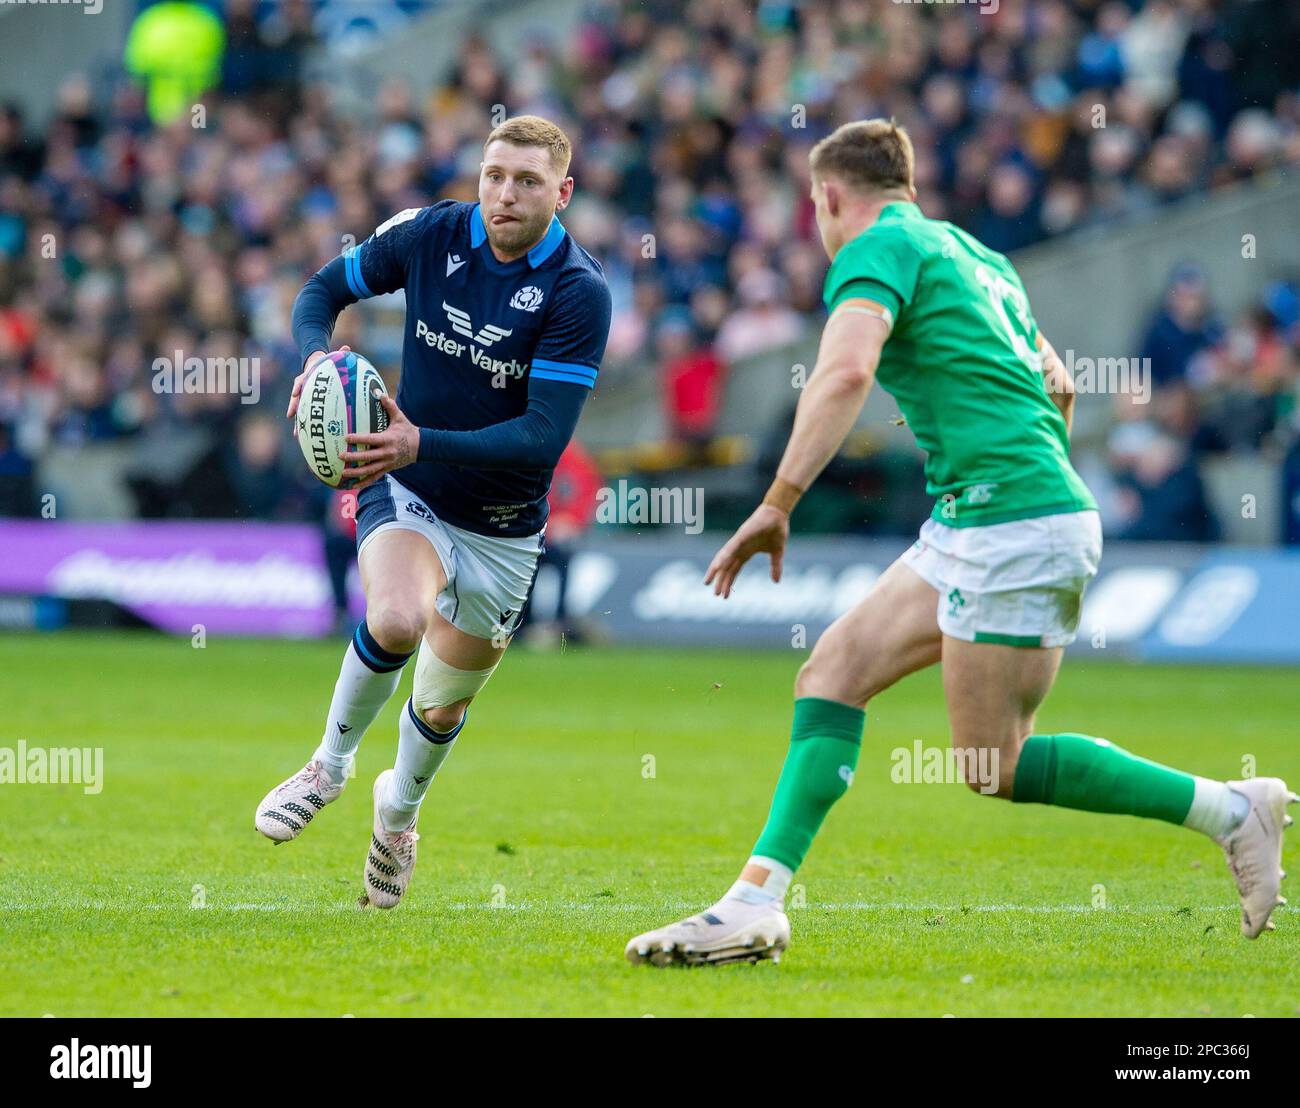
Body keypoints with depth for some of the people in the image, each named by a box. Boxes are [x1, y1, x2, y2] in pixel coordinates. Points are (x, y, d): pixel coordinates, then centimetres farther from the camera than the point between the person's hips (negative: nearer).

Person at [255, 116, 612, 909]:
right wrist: (317, 357, -16)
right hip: (407, 492, 0)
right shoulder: (430, 235, -10)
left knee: (442, 709, 13)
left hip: (503, 530, 0)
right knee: (396, 619, -32)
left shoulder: (579, 293, -20)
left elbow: (544, 436, -25)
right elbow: (326, 288, 6)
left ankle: (400, 807, 48)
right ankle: (330, 766, -6)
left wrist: (422, 443, -36)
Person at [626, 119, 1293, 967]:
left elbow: (846, 369, -25)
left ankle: (1229, 809, 1)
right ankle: (757, 902, -1)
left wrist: (778, 504, -24)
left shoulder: (879, 248, -6)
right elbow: (1058, 387, 27)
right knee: (833, 670, 6)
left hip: (1010, 524, -10)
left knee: (993, 770, -5)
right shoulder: (970, 253, 21)